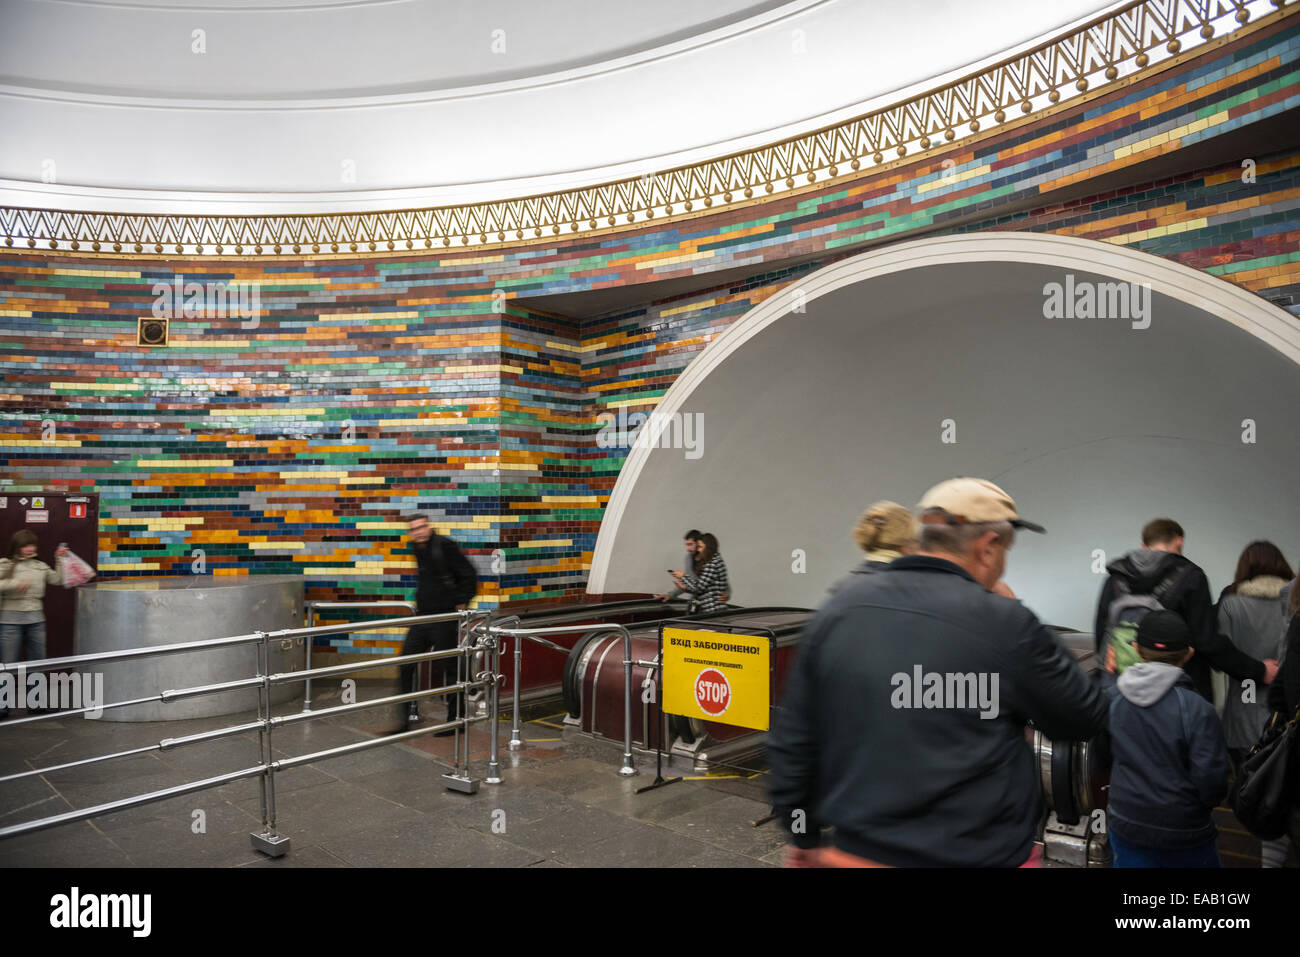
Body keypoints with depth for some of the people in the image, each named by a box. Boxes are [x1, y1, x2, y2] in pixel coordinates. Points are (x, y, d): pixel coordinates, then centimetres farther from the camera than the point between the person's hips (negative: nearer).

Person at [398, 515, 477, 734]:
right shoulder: (417, 548, 10)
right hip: (423, 615, 8)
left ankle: (456, 719, 10)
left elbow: (469, 576, -13)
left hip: (445, 618, -8)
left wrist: (461, 604, -12)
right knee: (406, 662, 8)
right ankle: (410, 712, 21)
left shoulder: (444, 546, -13)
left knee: (447, 667, -1)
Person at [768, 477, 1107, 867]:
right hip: (976, 854, -3)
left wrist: (805, 839, 12)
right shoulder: (1005, 624, -19)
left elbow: (791, 739, 0)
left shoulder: (838, 607, -5)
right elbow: (1086, 717, -2)